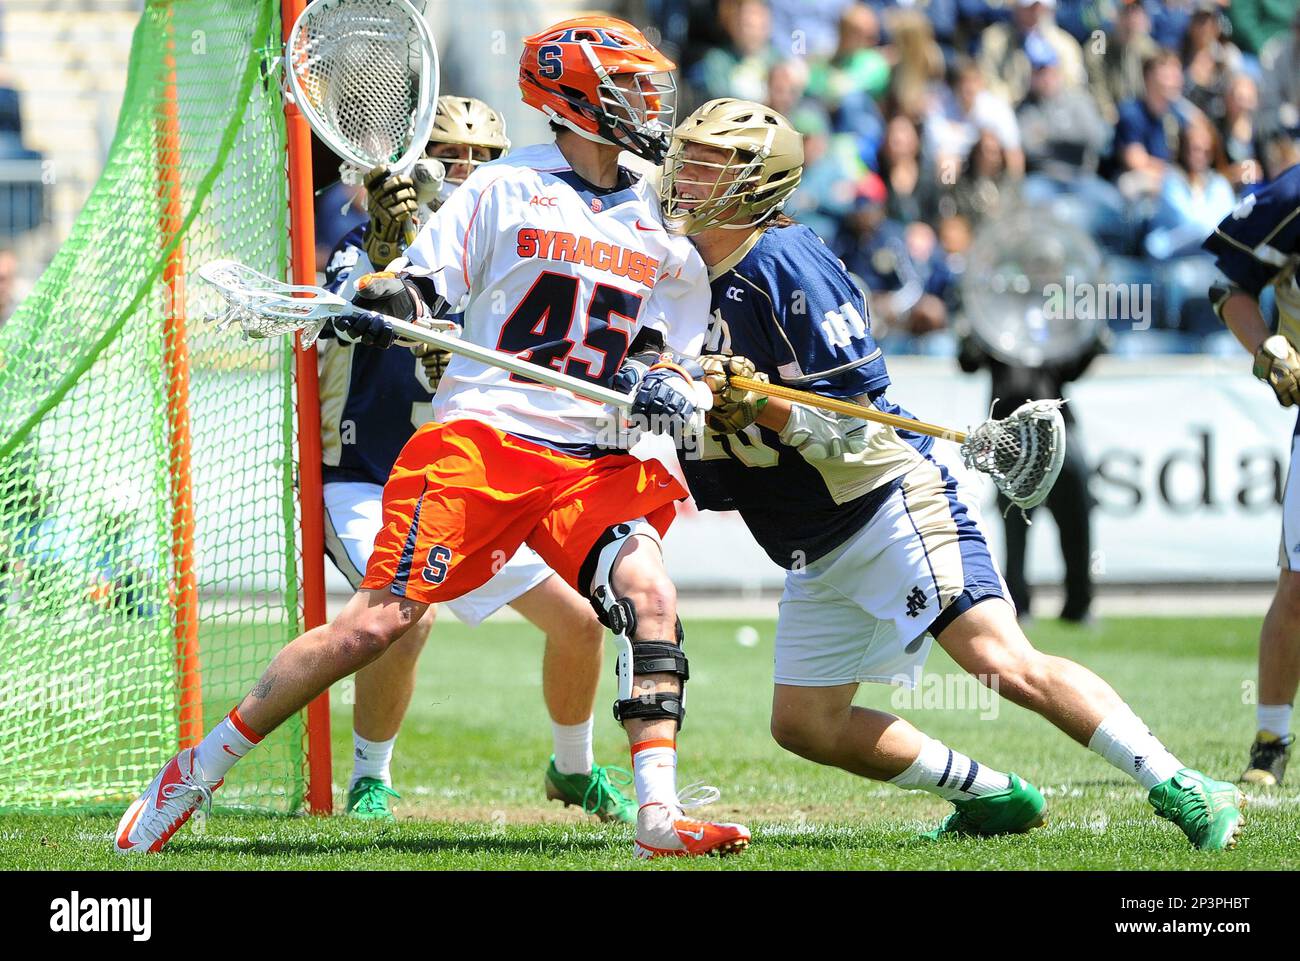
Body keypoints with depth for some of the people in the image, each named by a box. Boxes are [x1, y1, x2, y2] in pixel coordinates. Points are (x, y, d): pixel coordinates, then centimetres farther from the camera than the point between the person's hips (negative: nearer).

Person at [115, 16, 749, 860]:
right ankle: (198, 772, -1)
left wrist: (665, 384, -2)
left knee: (650, 596, -21)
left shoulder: (657, 231, 16)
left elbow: (666, 350, 20)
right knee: (380, 621, -12)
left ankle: (659, 816, -22)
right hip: (482, 439, -4)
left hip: (591, 464, 4)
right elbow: (422, 283, 2)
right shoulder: (504, 189, 3)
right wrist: (379, 300, -19)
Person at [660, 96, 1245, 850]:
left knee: (1005, 665, -22)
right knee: (806, 725, 7)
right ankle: (996, 798, 19)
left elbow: (860, 414, -18)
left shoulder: (784, 263, -15)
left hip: (892, 502, -10)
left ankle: (1186, 792, -18)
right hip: (818, 553, 10)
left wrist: (764, 406, -31)